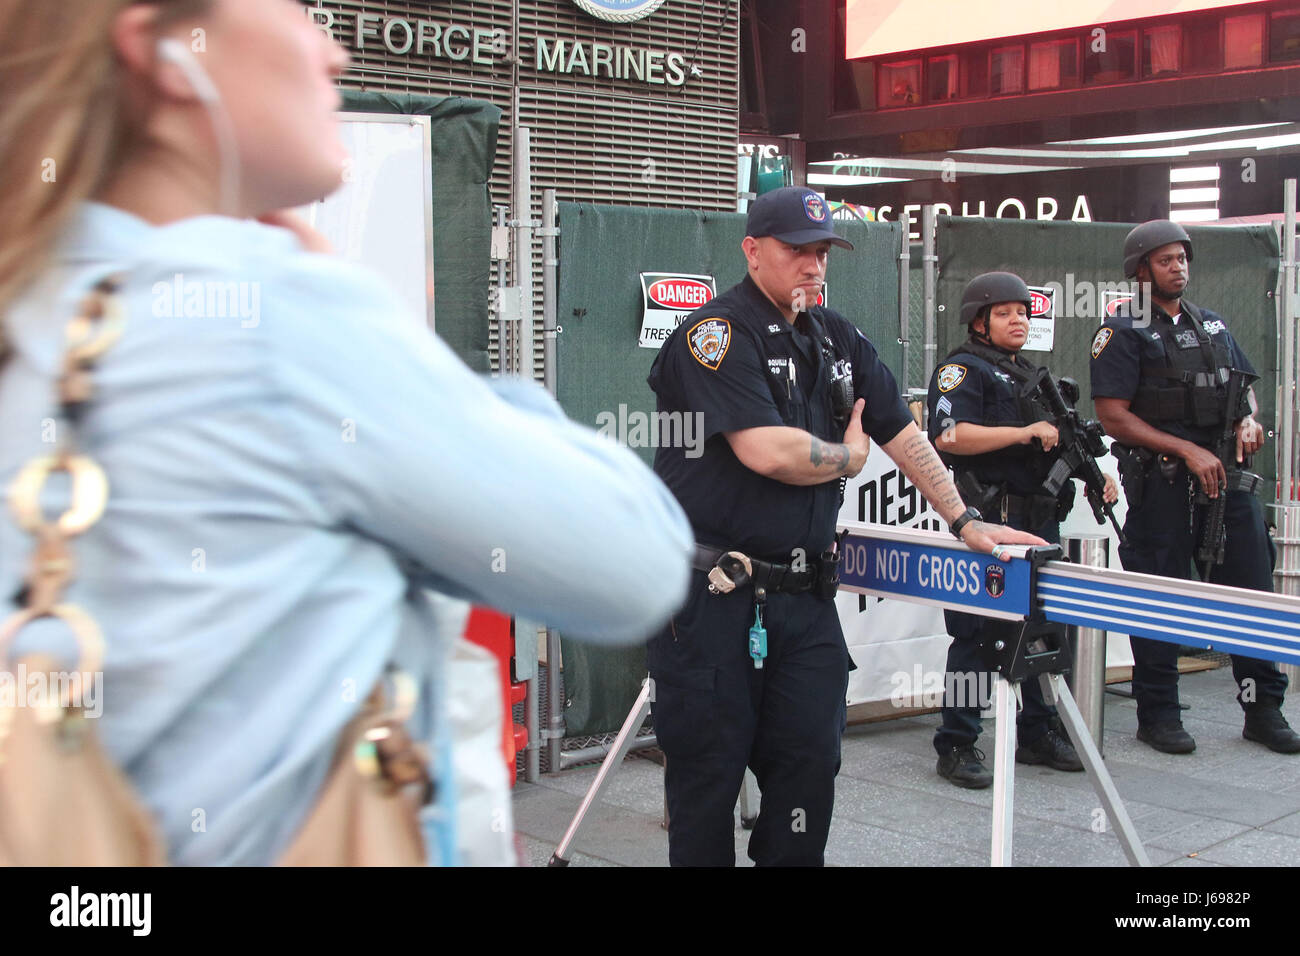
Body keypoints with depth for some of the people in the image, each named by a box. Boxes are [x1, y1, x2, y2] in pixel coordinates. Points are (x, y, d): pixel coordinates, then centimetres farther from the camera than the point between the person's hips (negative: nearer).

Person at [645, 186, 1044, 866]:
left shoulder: (838, 338, 14)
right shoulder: (716, 333, -11)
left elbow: (903, 433, 18)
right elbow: (767, 451, -22)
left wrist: (965, 521, 13)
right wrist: (849, 456, -3)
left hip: (804, 596, 7)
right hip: (712, 594, -6)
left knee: (810, 761, 6)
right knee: (709, 768, 2)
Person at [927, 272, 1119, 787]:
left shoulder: (1029, 374, 22)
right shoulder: (963, 369, -5)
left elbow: (1053, 442, 30)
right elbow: (948, 436, -20)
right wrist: (1024, 433, -21)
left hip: (1040, 519, 9)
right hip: (989, 521, -8)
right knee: (976, 633, -5)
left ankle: (1038, 734, 26)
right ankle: (957, 746, 2)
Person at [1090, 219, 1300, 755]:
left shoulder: (1213, 326, 18)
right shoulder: (1124, 334, -2)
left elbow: (1245, 388, 25)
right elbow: (1114, 417, -10)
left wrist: (1248, 420, 1)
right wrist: (1187, 451, -15)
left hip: (1225, 475, 6)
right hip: (1162, 483, -5)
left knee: (1252, 587, 4)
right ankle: (1157, 715, 12)